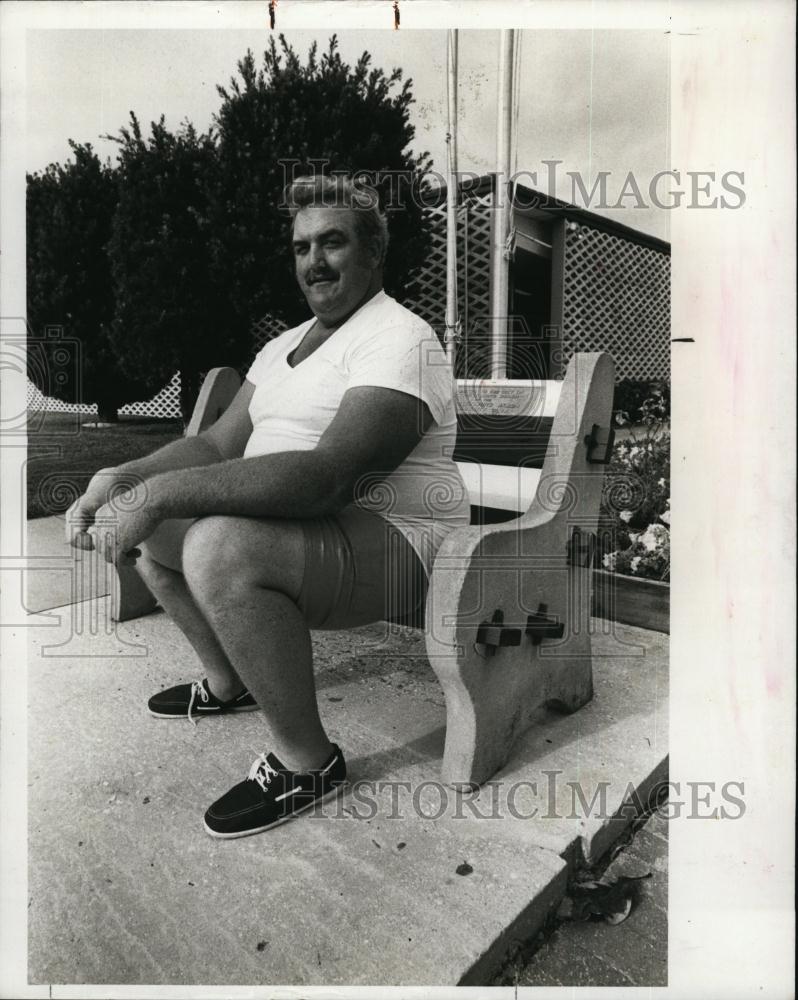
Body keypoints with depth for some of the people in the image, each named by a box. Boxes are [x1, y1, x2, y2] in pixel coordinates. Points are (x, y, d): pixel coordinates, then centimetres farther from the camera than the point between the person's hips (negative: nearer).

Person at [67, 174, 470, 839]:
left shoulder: (398, 339, -14)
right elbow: (220, 443, 12)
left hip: (391, 542, -9)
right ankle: (231, 683, 21)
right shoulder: (286, 345, 17)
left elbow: (326, 473, -29)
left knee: (220, 546, -34)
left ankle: (308, 763, -14)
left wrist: (163, 491, -32)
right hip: (296, 521, 10)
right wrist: (123, 478, -7)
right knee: (135, 521, 10)